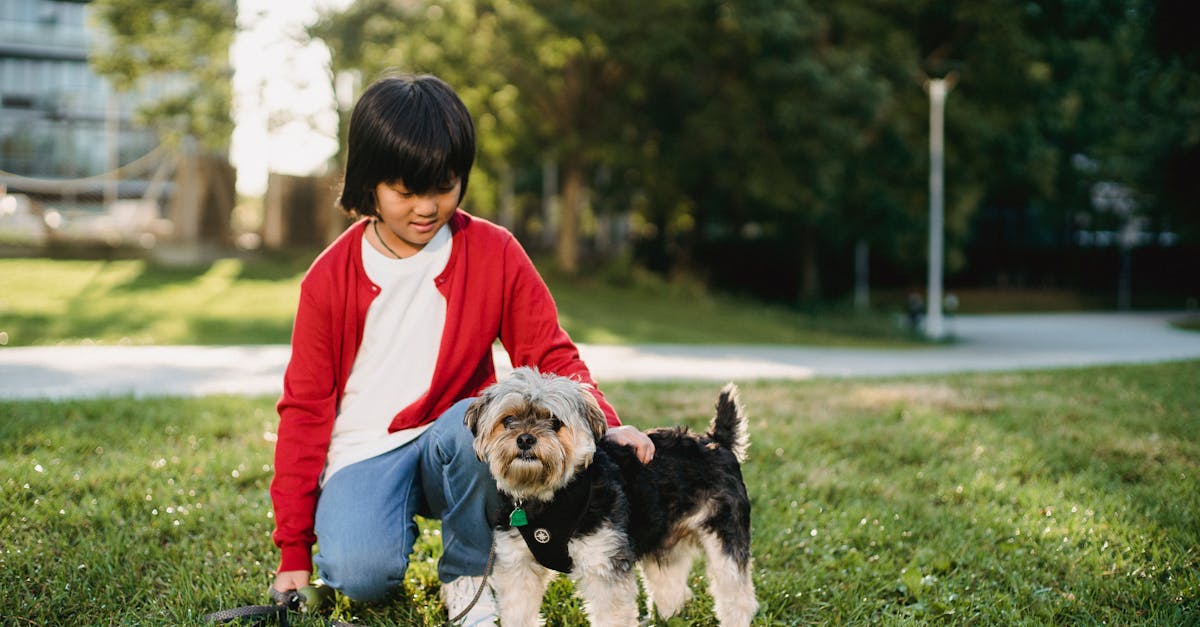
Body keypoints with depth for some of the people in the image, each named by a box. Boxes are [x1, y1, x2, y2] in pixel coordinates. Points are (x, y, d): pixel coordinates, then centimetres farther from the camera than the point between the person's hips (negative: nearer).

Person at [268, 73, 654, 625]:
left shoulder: (494, 253, -4)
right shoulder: (330, 278, -4)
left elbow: (550, 355, -1)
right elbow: (305, 407, -1)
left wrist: (604, 424, -23)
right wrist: (294, 547, -4)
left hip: (453, 440, 1)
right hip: (362, 453, -1)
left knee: (472, 424, -36)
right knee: (359, 573, -30)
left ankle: (469, 579, -9)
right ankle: (398, 524, 9)